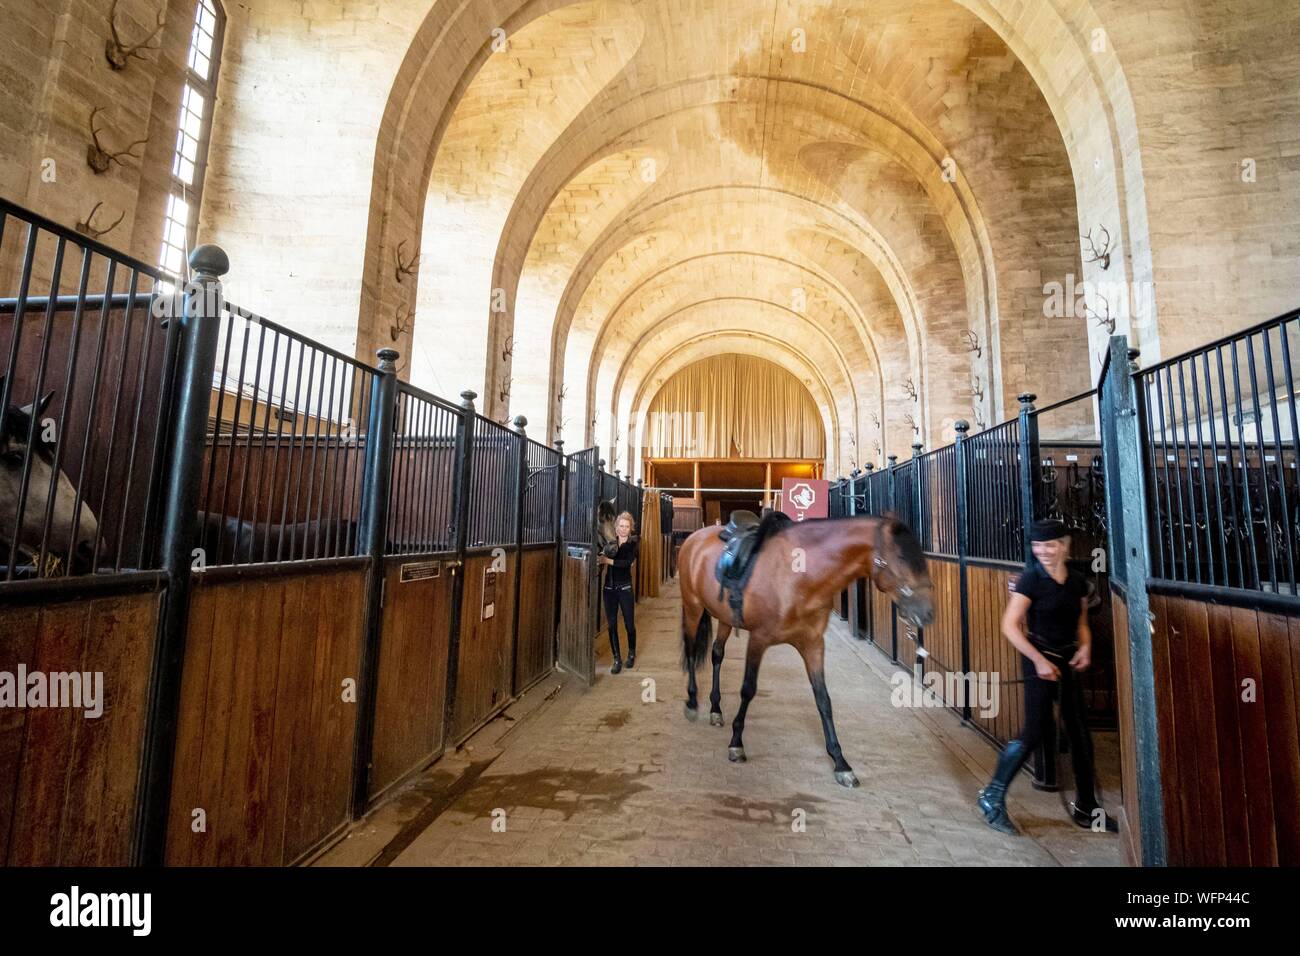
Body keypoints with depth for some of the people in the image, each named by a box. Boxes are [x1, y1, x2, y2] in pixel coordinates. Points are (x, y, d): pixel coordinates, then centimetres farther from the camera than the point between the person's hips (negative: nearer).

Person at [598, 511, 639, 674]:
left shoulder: (633, 543, -5)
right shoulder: (611, 543, 5)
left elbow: (628, 563, -19)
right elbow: (603, 559, 5)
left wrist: (609, 560, -21)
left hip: (625, 588, -3)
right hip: (609, 588, 3)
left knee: (629, 623, 7)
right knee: (612, 624, 4)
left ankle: (631, 653, 31)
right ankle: (617, 659, 16)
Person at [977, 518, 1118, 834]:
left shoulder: (1078, 581, 6)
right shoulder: (1031, 579, -13)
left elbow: (1081, 623, 16)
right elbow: (1010, 625, -15)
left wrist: (1085, 647, -3)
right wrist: (1039, 660, -19)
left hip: (1067, 662, 6)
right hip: (1038, 659, -6)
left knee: (1080, 733, 12)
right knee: (1036, 731, -7)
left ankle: (1086, 807, 30)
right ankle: (993, 797, 5)